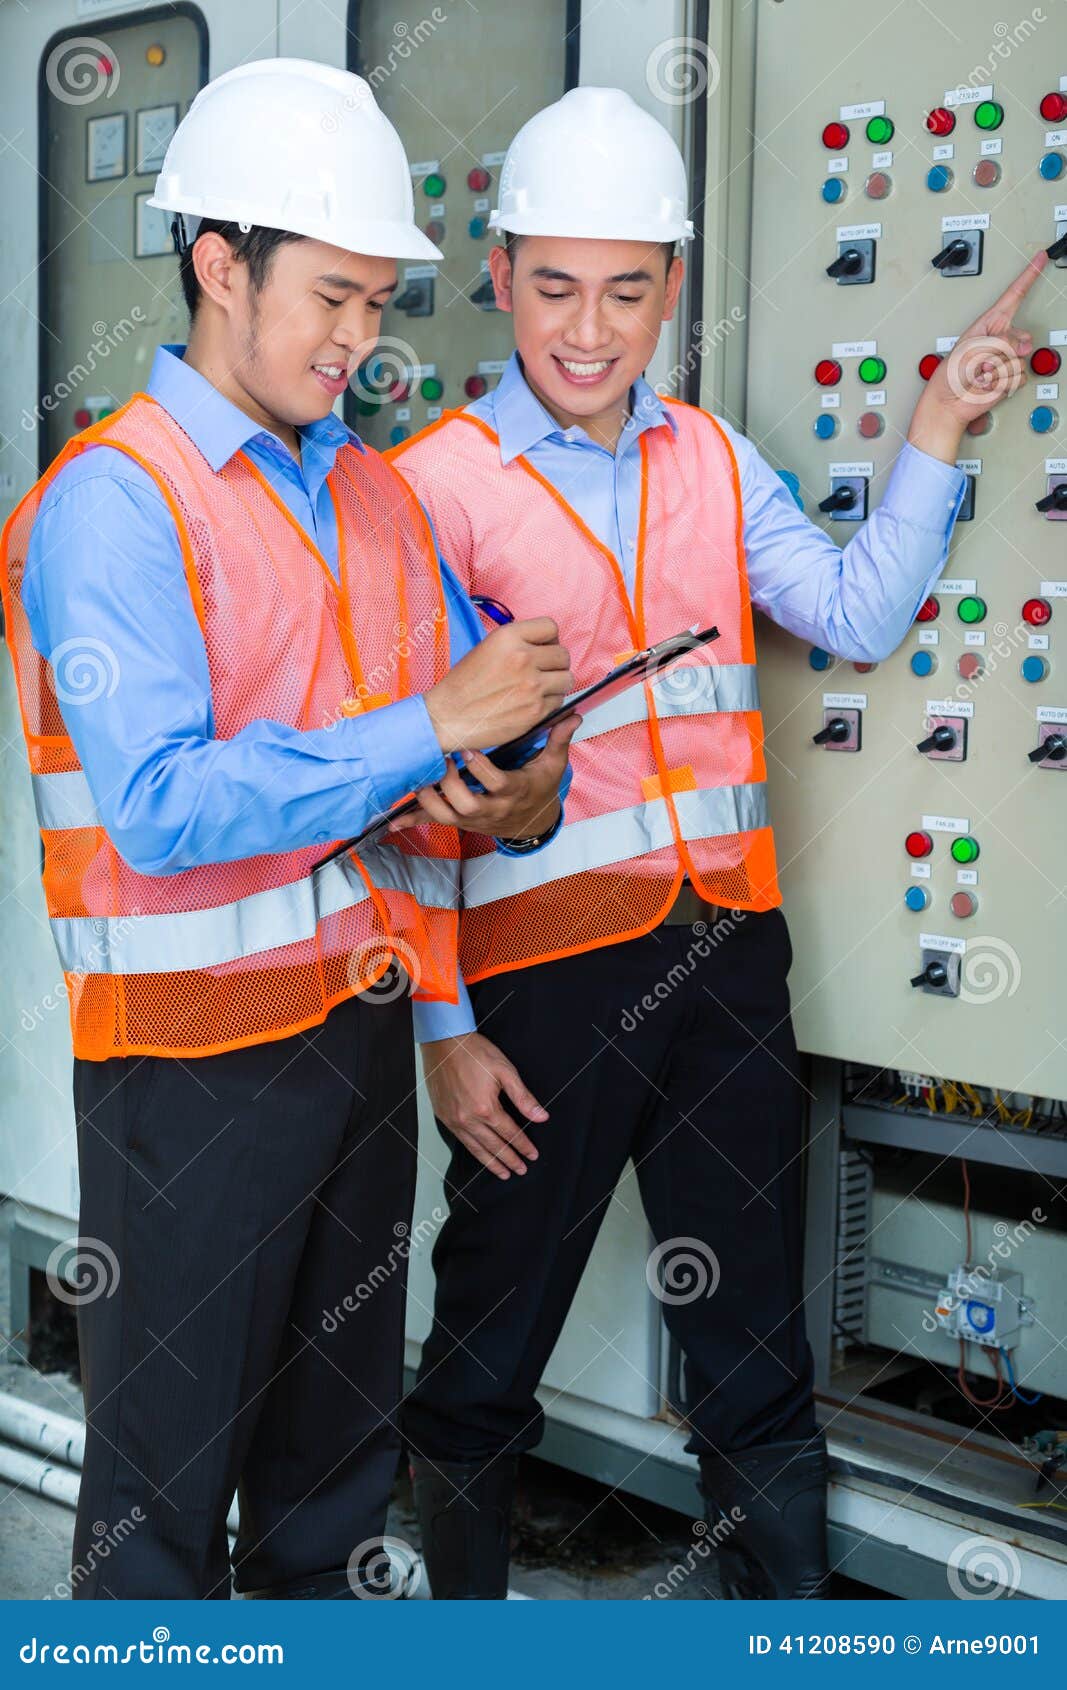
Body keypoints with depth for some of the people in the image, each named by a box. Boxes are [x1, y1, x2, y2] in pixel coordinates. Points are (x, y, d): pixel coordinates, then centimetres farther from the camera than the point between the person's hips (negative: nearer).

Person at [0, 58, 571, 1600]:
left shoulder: (373, 491, 10)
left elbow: (475, 706, 12)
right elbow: (163, 805, -24)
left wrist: (524, 792, -12)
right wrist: (430, 728, -23)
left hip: (364, 1020, 7)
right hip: (198, 1053, -7)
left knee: (343, 1422, 21)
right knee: (170, 1460, 8)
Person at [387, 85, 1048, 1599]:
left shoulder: (711, 461, 11)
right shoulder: (435, 485, -6)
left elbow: (858, 618, 6)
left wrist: (937, 436, -2)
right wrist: (444, 1029, -10)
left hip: (727, 949, 5)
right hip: (546, 971, -4)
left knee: (761, 1356, 15)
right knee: (486, 1358, 11)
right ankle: (461, 1618, 33)